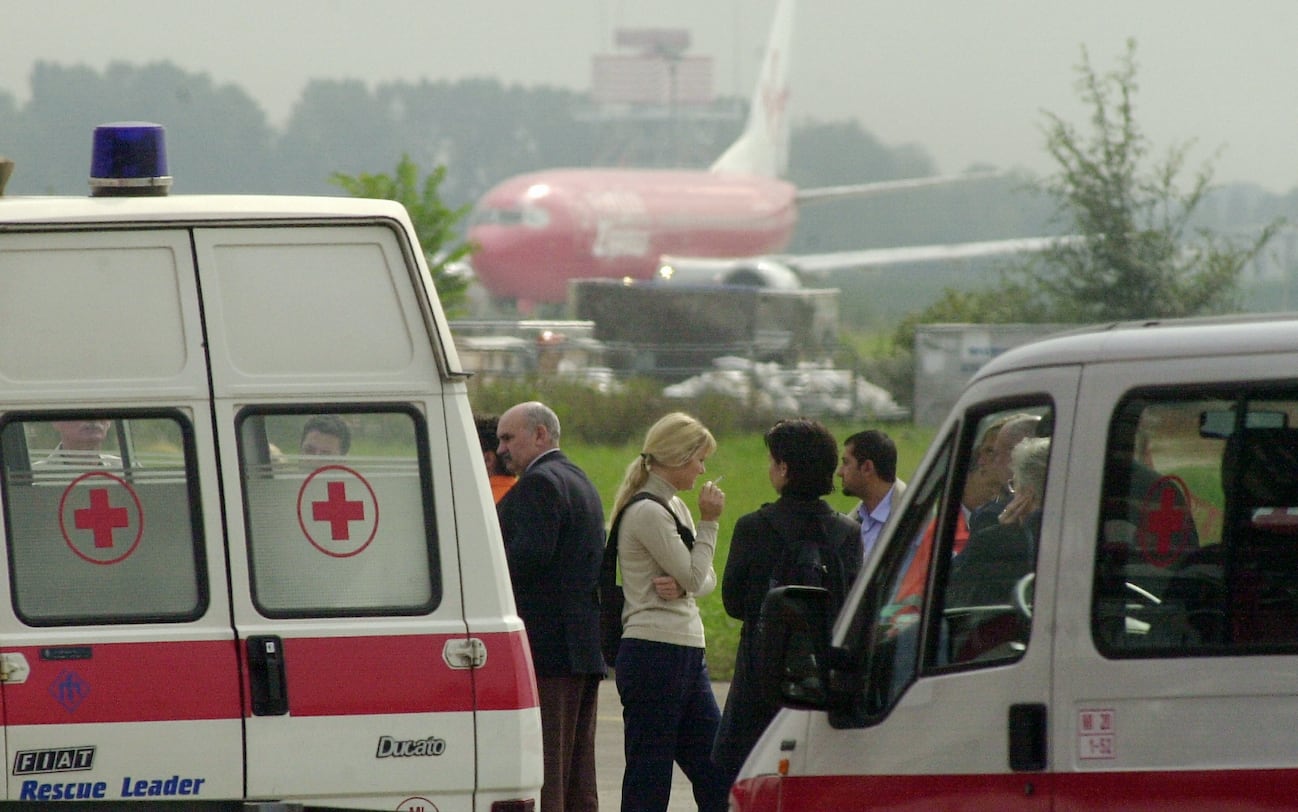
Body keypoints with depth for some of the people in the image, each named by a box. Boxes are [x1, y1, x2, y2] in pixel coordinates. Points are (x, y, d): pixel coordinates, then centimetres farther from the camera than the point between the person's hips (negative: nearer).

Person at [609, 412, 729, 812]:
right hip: (655, 655, -10)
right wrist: (708, 522, -6)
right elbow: (693, 575, -13)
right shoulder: (648, 512, -13)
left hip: (687, 656, 10)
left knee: (716, 777, 7)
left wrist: (681, 585, -6)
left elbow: (706, 579, 15)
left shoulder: (674, 506, 16)